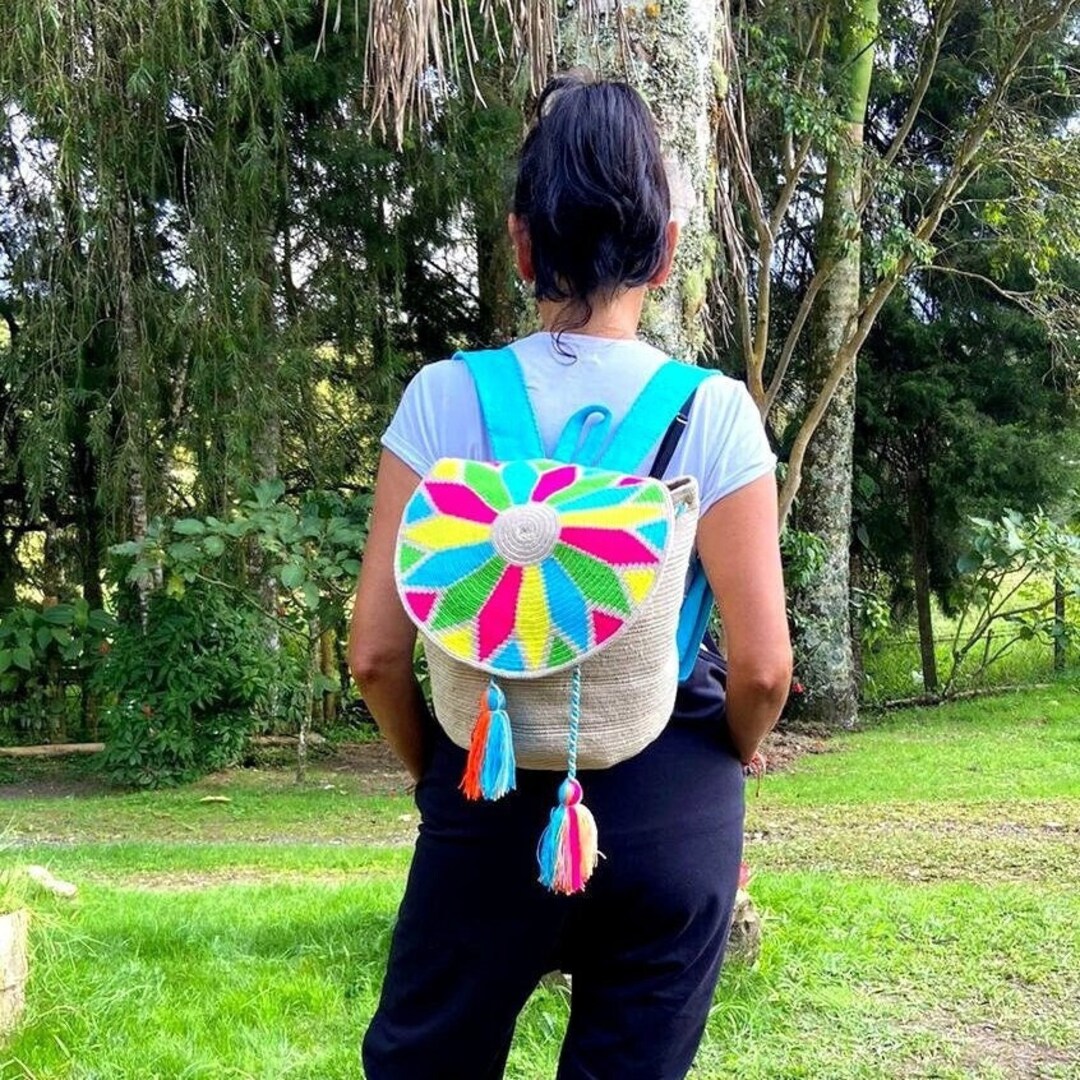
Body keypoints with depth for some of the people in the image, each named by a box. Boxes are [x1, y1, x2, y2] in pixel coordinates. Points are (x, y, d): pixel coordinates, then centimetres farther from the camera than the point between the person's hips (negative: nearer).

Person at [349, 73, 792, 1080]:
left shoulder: (447, 397, -7)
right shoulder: (712, 409, -8)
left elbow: (375, 652, -7)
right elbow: (761, 664, -10)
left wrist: (434, 770, 11)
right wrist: (721, 764, 11)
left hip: (492, 799, 0)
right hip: (671, 812, 0)